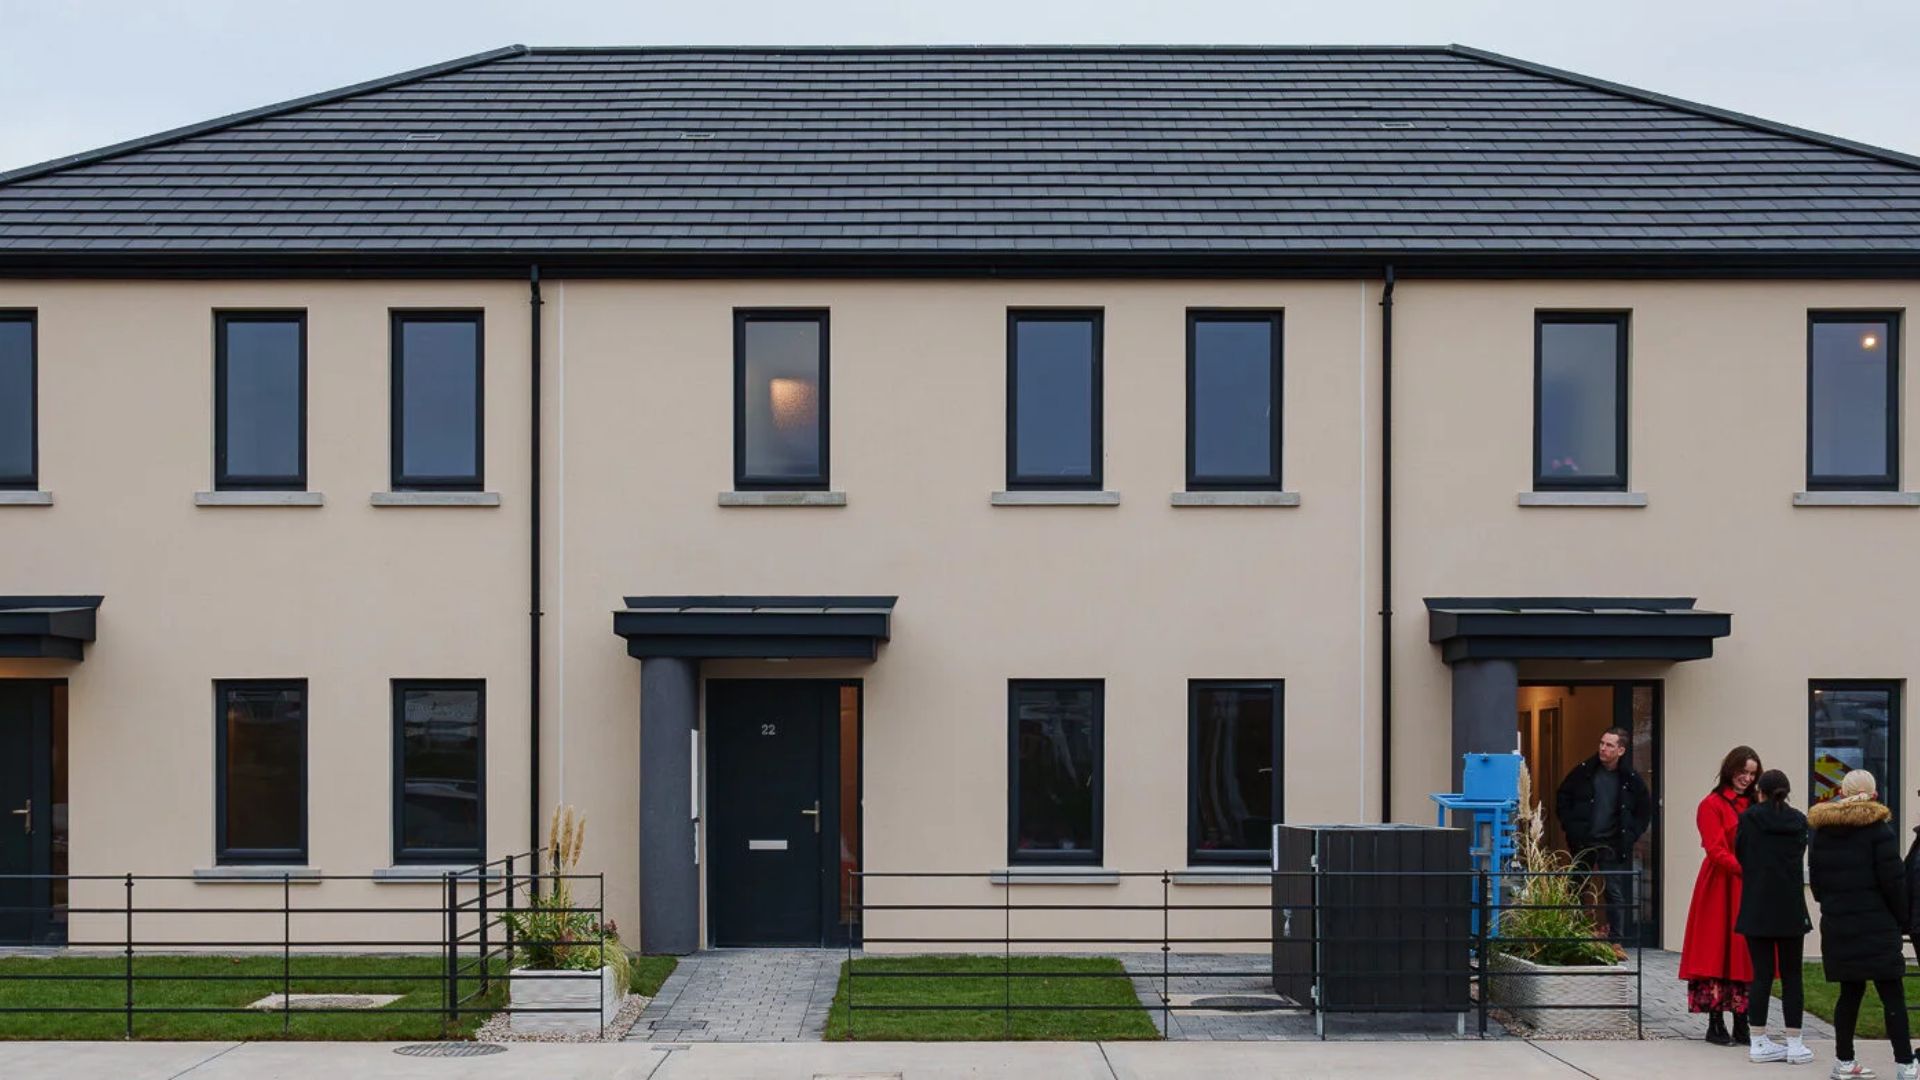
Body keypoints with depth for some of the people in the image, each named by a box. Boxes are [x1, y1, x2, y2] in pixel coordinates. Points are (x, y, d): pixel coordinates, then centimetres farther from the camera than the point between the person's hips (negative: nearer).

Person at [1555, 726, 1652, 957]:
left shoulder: (1631, 779, -1)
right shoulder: (1583, 771, 0)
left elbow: (1645, 810, 12)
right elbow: (1562, 798, 10)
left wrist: (1631, 835, 2)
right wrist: (1569, 826, 1)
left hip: (1613, 845, -1)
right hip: (1583, 842, 1)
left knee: (1616, 894, -2)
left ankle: (1616, 942, 2)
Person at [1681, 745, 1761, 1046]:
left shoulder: (1753, 806, 16)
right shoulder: (1712, 805, -4)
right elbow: (1716, 851, -13)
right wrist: (1745, 869, -26)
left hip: (1749, 887, 6)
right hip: (1720, 887, -6)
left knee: (1745, 953, 6)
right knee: (1718, 951, -3)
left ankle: (1741, 1024, 9)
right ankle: (1715, 1024, 0)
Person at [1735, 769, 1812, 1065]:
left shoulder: (1749, 818, -4)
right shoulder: (1799, 821, 2)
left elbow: (1739, 855, 5)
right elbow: (1800, 855, 10)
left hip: (1757, 908, -1)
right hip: (1791, 909, 1)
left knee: (1761, 974, 2)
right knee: (1791, 976, 6)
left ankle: (1759, 1042, 4)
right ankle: (1794, 1044, 5)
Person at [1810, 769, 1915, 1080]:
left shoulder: (1821, 832, 8)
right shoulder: (1878, 830, -8)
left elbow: (1815, 880, 10)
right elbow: (1893, 880, -9)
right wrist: (1901, 917, 3)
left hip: (1836, 926, 5)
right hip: (1876, 926, -5)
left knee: (1850, 992, 13)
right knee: (1892, 995, -1)